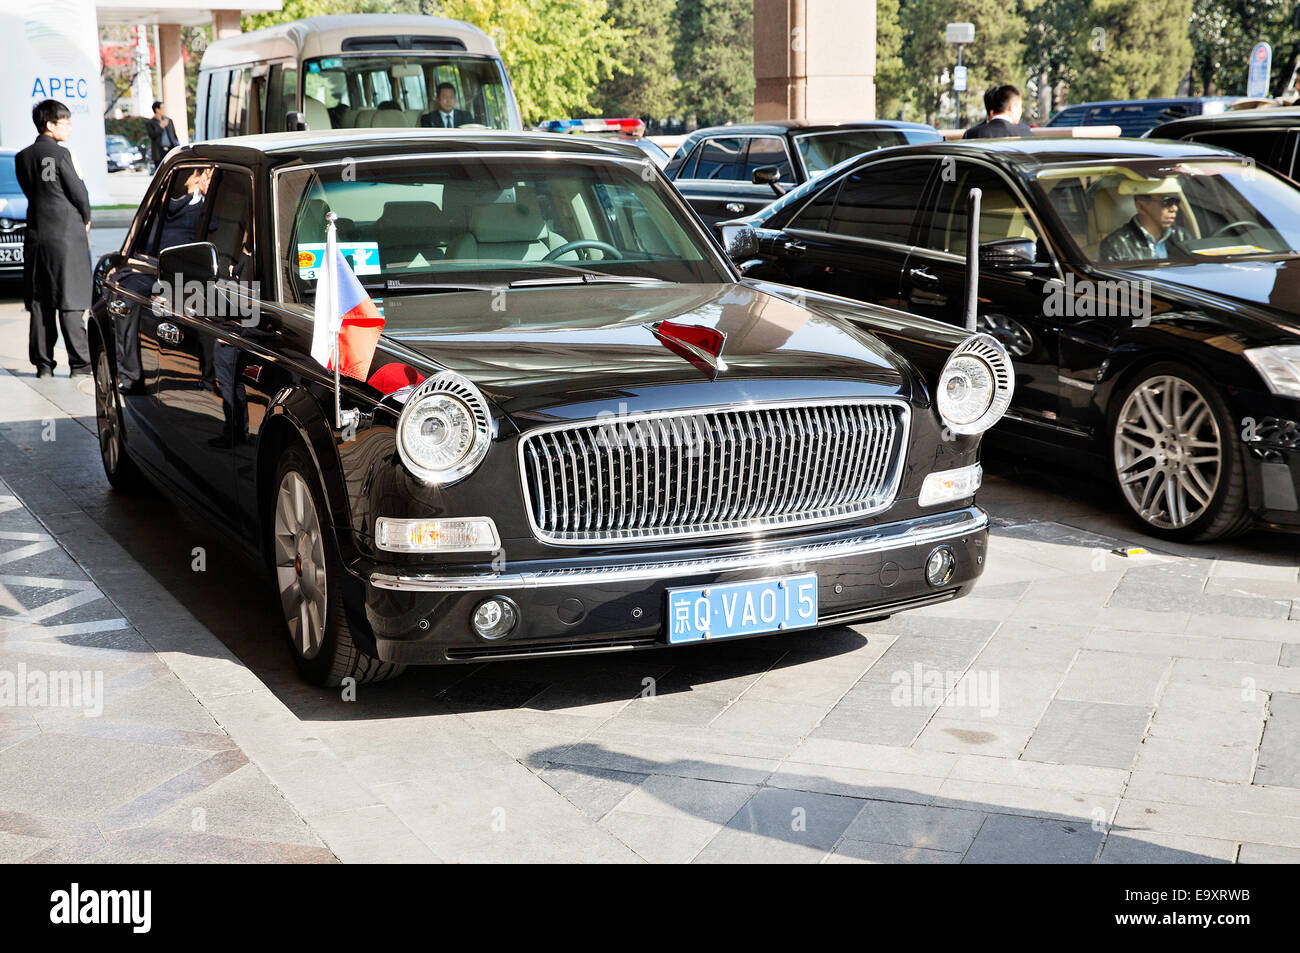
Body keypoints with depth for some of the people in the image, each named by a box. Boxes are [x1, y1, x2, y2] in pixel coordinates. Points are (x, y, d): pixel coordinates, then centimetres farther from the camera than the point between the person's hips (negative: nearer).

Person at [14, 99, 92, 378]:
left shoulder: (22, 157, 9)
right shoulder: (60, 154, -10)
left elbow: (30, 191, 15)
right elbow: (79, 194, -9)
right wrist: (85, 219, 12)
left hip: (36, 237, 6)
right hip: (67, 235, -5)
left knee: (39, 304, 9)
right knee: (70, 304, -3)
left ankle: (43, 363, 11)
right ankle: (80, 363, -2)